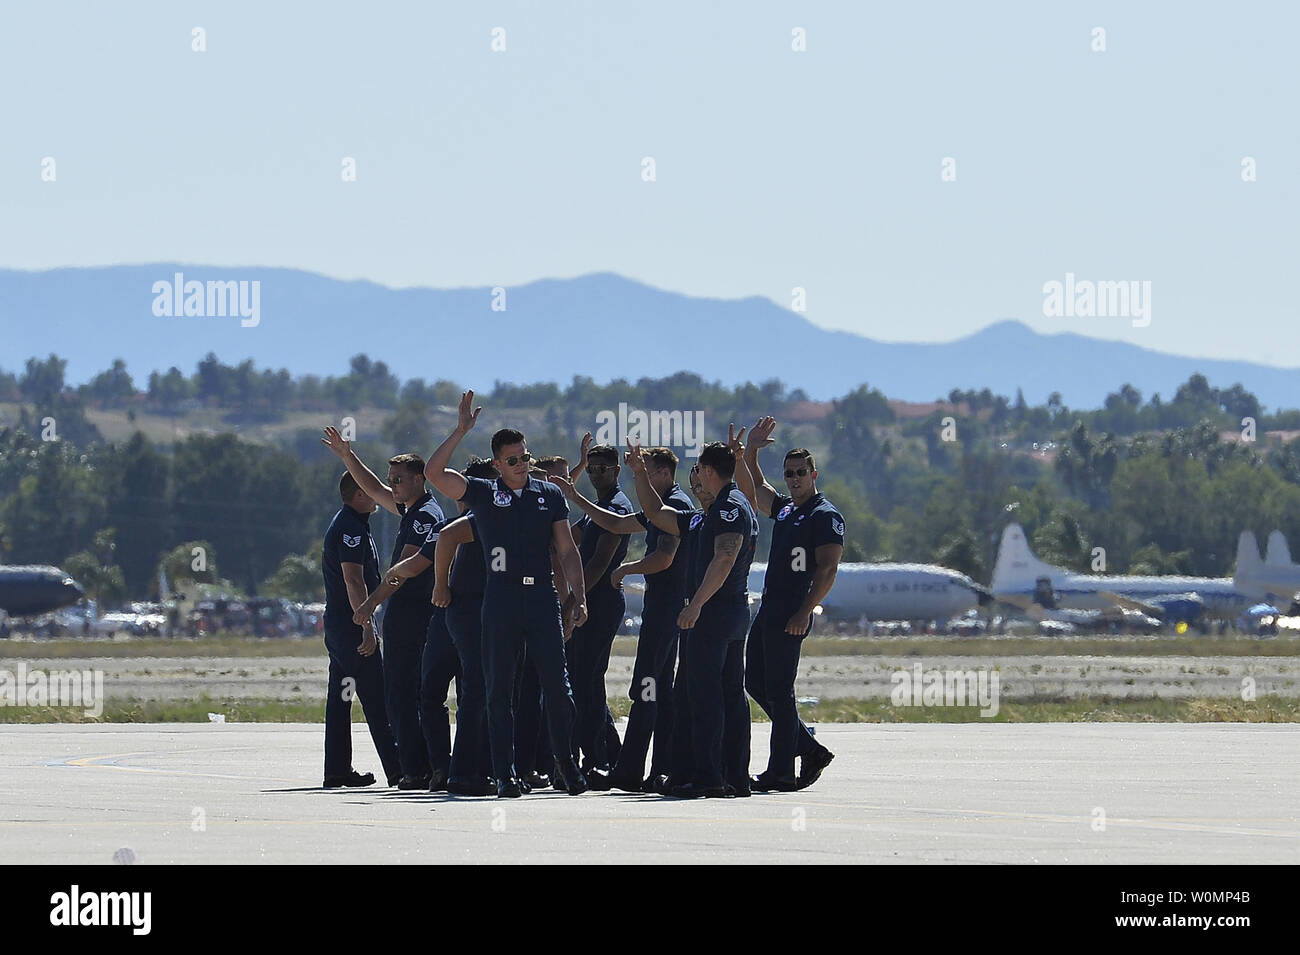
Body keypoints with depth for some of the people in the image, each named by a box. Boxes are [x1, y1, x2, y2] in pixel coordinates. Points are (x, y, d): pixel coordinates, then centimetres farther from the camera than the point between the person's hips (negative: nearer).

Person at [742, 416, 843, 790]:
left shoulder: (825, 516, -8)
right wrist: (751, 450, 21)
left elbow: (828, 569, -15)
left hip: (791, 614, -9)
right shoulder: (784, 508, 17)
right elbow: (755, 486, 35)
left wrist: (804, 612, -22)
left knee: (778, 691, -9)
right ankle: (809, 749, 18)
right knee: (756, 682, 12)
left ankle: (781, 772, -6)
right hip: (768, 610, 9)